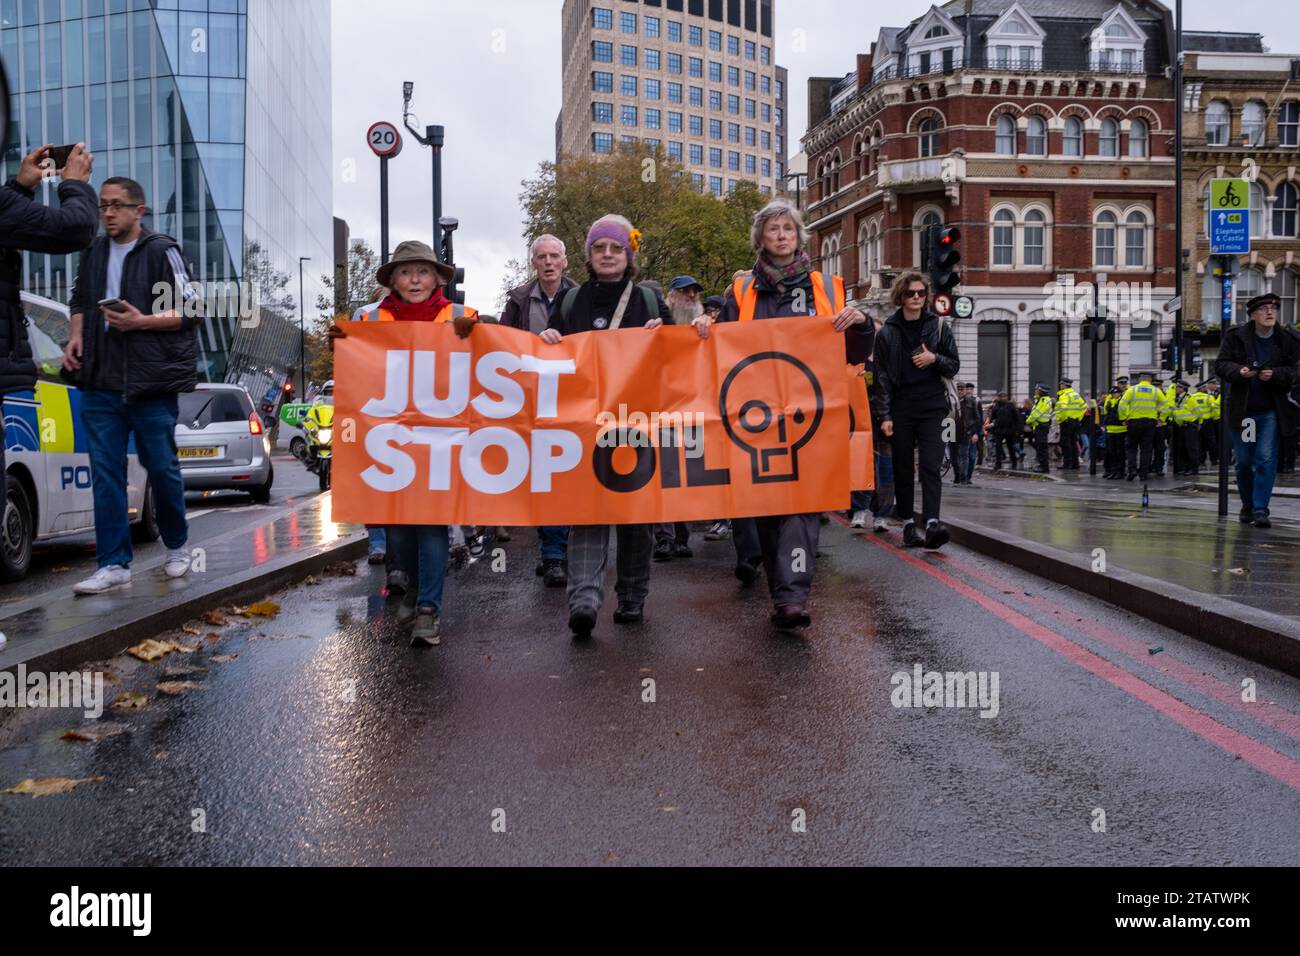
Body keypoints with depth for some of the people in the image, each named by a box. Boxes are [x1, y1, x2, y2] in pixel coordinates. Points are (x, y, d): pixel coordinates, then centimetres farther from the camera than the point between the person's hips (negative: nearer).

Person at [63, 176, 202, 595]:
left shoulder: (162, 251, -3)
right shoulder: (94, 252, 14)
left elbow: (191, 309, -6)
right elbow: (79, 302, 25)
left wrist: (140, 322, -17)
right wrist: (76, 336, 7)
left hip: (152, 383, -5)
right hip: (100, 383, 5)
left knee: (161, 468, 5)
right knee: (105, 473, 1)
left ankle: (177, 547, 27)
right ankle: (114, 565, 5)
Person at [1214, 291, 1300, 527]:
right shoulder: (1235, 337, -1)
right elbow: (1220, 365, -2)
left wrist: (1274, 375, -22)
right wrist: (1239, 371, -21)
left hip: (1272, 411, -1)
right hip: (1242, 410, 1)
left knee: (1266, 458, -10)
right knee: (1243, 462, 9)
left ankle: (1260, 510, -6)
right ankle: (1247, 505, 28)